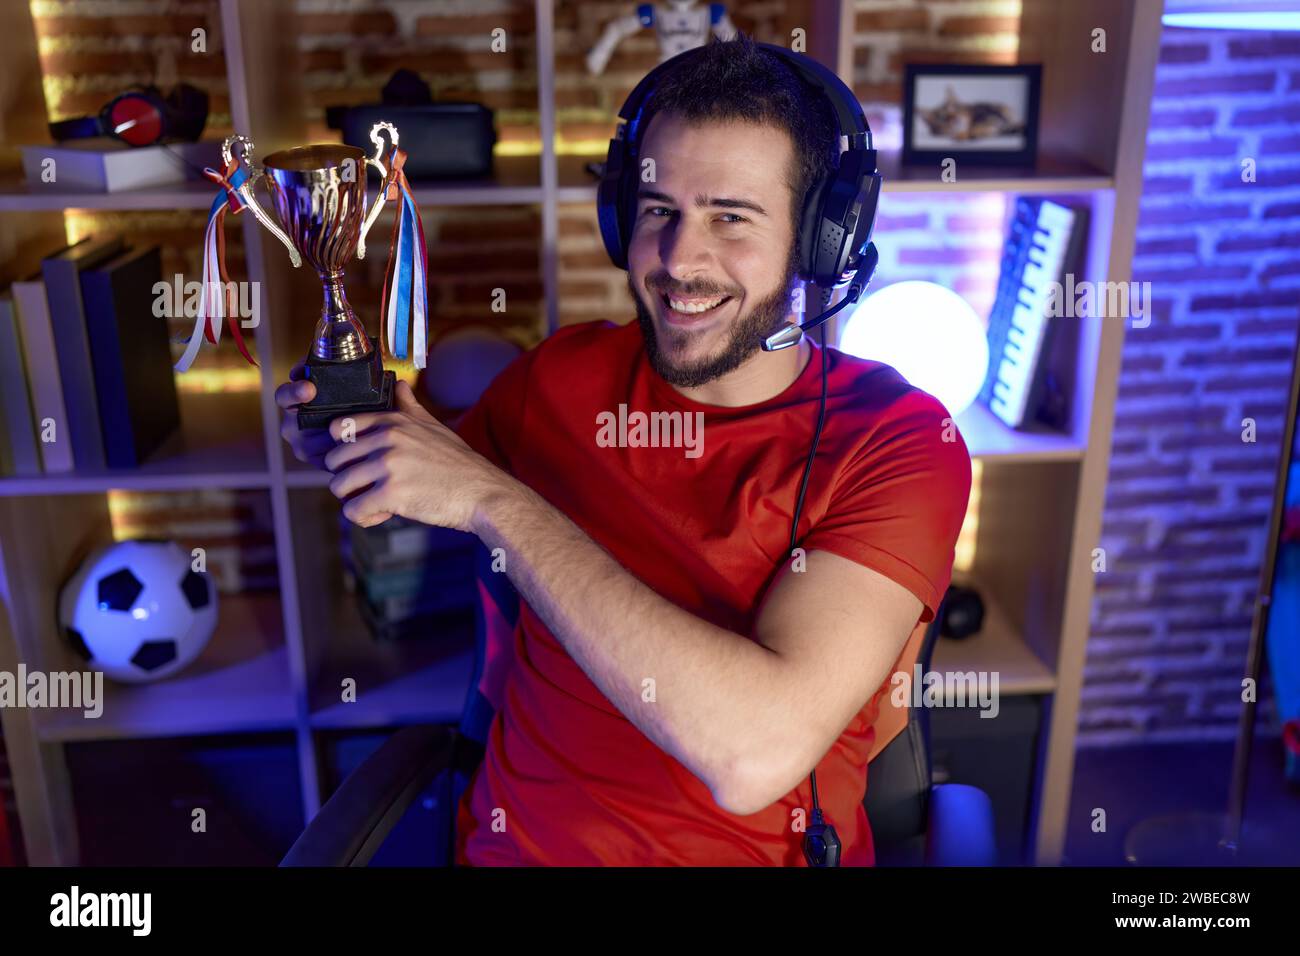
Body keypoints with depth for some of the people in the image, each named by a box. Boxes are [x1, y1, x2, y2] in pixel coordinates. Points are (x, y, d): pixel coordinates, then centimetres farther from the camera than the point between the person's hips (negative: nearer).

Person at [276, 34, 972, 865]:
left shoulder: (903, 441, -13)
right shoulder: (562, 375, -2)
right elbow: (391, 518, 14)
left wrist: (493, 498, -23)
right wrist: (349, 443, -8)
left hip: (761, 846, -2)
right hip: (514, 843, 3)